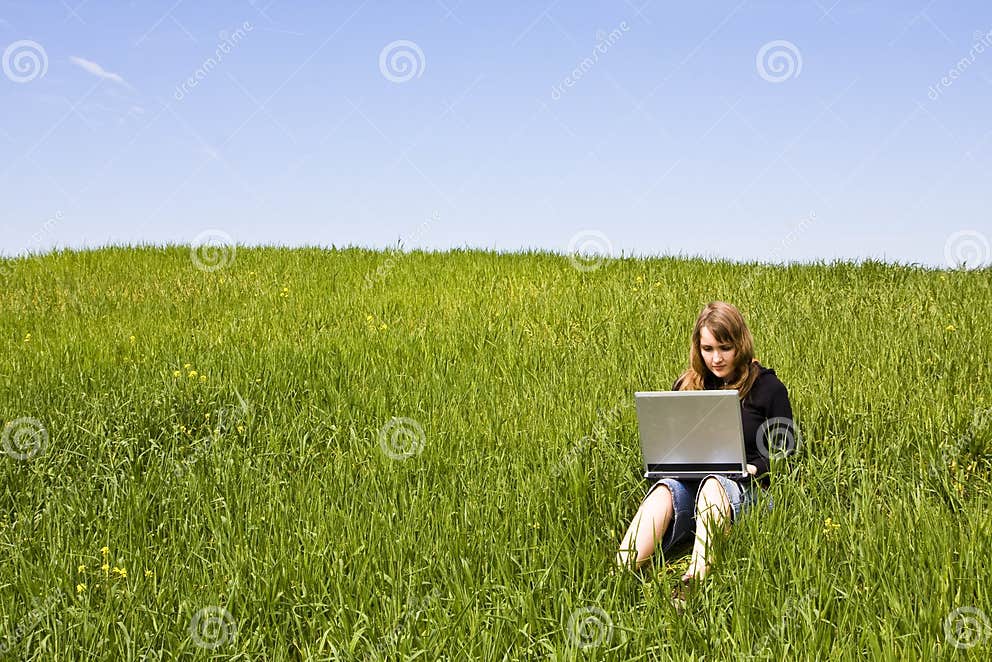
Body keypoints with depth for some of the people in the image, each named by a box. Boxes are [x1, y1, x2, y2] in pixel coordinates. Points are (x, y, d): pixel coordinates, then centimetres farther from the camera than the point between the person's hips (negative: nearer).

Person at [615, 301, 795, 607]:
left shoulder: (768, 387, 7)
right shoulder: (687, 385, 16)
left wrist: (752, 468, -13)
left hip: (744, 487, -3)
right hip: (688, 482, 3)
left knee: (713, 484, -39)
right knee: (664, 490, -34)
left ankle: (693, 582, -61)